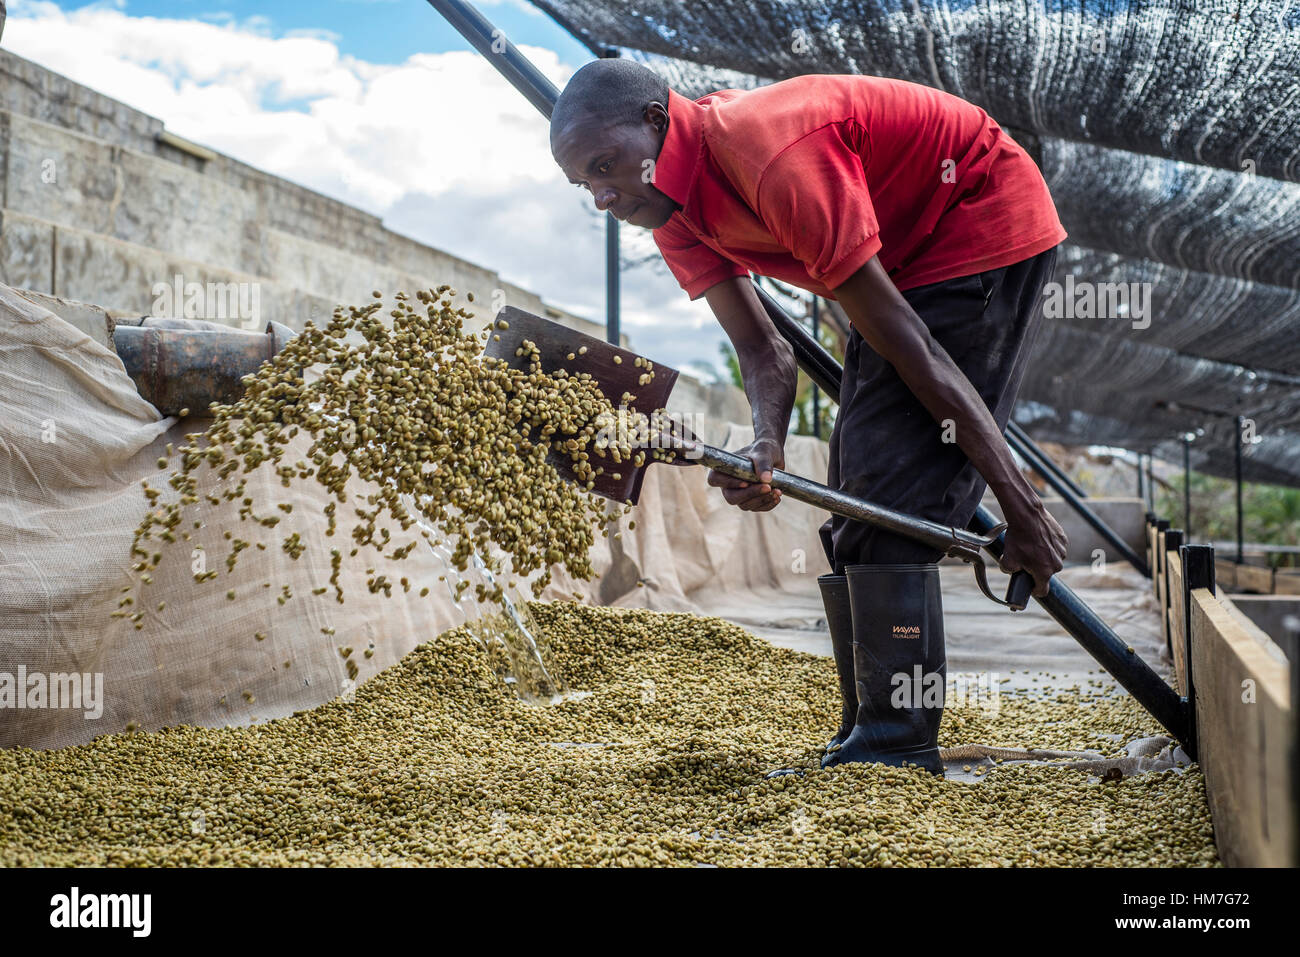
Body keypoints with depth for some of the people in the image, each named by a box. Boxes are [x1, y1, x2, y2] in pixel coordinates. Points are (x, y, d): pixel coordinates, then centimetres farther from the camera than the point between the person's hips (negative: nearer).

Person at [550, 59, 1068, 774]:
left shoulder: (775, 160, -32)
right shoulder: (675, 213, -5)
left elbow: (908, 345, -30)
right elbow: (762, 351, -4)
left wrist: (1021, 505, -26)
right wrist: (766, 448, -28)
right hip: (903, 255, 10)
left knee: (890, 501, -17)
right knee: (853, 504, 8)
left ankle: (897, 749, -12)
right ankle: (867, 737, 15)